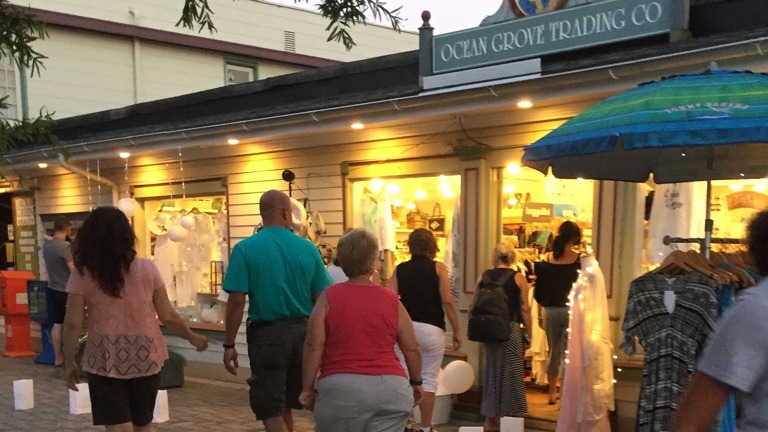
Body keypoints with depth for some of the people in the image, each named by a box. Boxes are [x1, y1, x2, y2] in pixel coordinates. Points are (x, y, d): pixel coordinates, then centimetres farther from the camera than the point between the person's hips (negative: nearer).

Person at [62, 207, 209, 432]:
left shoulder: (82, 273, -5)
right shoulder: (147, 268, -2)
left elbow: (73, 324, -6)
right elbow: (167, 316, 1)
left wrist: (69, 363, 6)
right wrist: (193, 338, 16)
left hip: (106, 359, -2)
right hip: (145, 356, 2)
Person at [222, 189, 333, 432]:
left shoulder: (245, 249, -8)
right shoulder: (307, 248, -2)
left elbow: (237, 301, -13)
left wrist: (229, 344, -4)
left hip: (267, 335, -4)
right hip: (302, 332, 4)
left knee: (270, 411, 5)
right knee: (284, 403, 23)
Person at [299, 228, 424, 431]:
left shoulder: (329, 297, 0)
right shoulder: (392, 300, 4)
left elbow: (314, 346, -4)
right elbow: (412, 348, 8)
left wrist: (308, 388, 4)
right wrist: (416, 382, 22)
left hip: (340, 388, -1)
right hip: (390, 388, 1)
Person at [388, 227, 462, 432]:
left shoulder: (400, 269, 6)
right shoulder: (438, 268, -1)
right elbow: (447, 301, -8)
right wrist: (457, 331, -2)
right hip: (431, 329, -2)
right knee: (428, 379, 7)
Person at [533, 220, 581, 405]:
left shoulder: (546, 259, 1)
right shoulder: (579, 259, -6)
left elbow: (539, 291, 5)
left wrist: (540, 314, 14)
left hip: (550, 310, 3)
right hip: (571, 311, -3)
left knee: (554, 352, 17)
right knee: (568, 354, 3)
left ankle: (552, 393, 27)